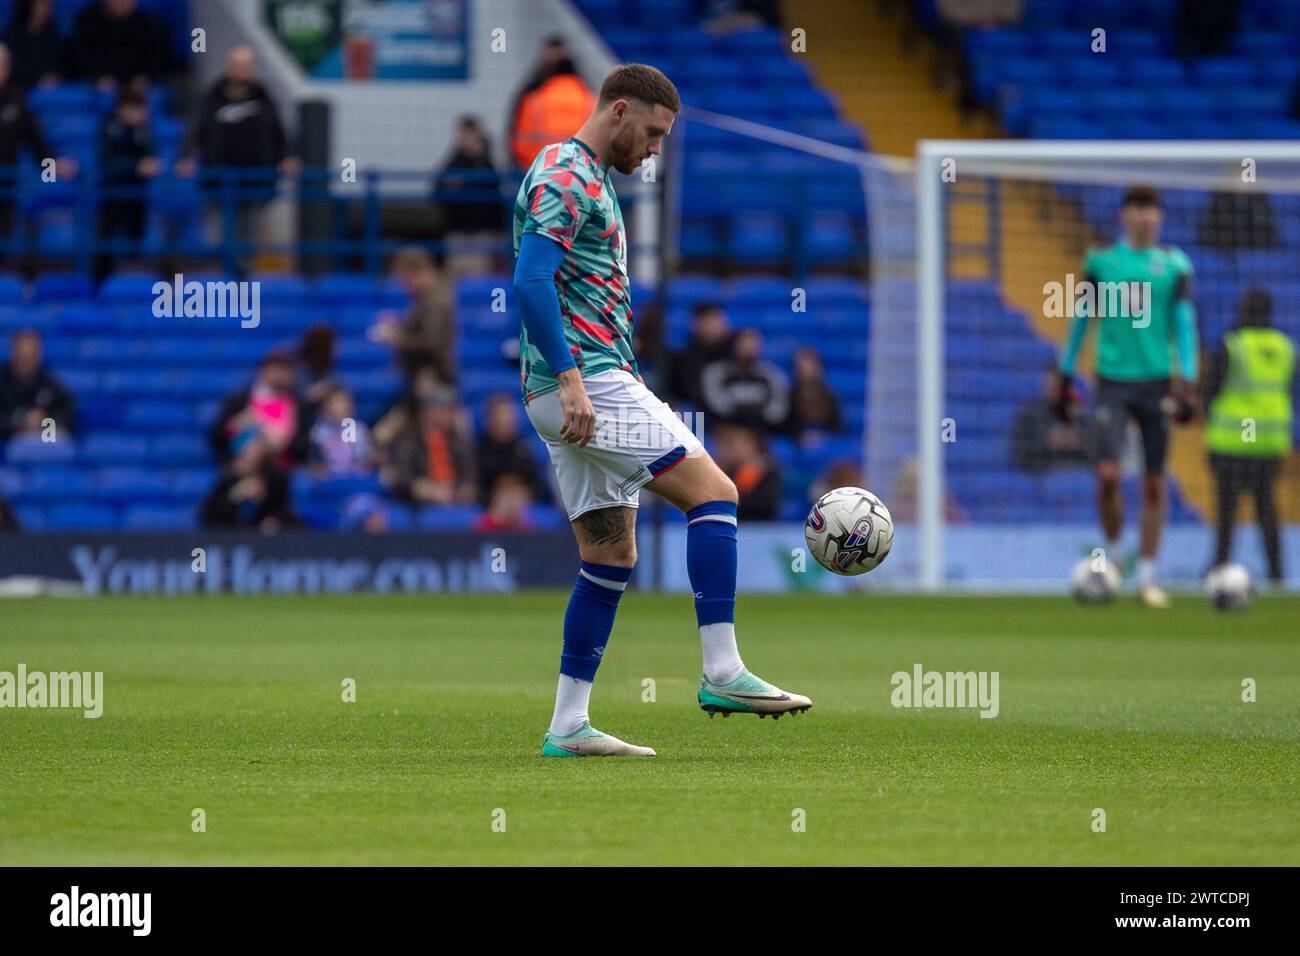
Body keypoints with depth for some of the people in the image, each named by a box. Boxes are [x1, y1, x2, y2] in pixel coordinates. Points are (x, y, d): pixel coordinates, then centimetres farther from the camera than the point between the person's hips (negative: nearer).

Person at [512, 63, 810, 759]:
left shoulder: (589, 181, 23)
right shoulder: (565, 177, -9)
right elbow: (530, 282, -21)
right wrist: (570, 379, -27)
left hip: (584, 388, 11)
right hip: (584, 381, -11)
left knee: (611, 552, 8)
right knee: (712, 492, -14)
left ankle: (568, 727, 7)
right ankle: (722, 673, -19)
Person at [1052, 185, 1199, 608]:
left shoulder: (1174, 264, 4)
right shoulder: (1100, 260, 4)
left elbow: (1184, 322, 4)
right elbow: (1081, 319, 11)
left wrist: (1186, 381, -5)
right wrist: (1064, 377, 11)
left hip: (1156, 381, 1)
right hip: (1112, 380, -1)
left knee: (1154, 483, 2)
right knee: (1108, 474, -14)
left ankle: (1147, 577, 11)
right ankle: (1112, 549, 12)